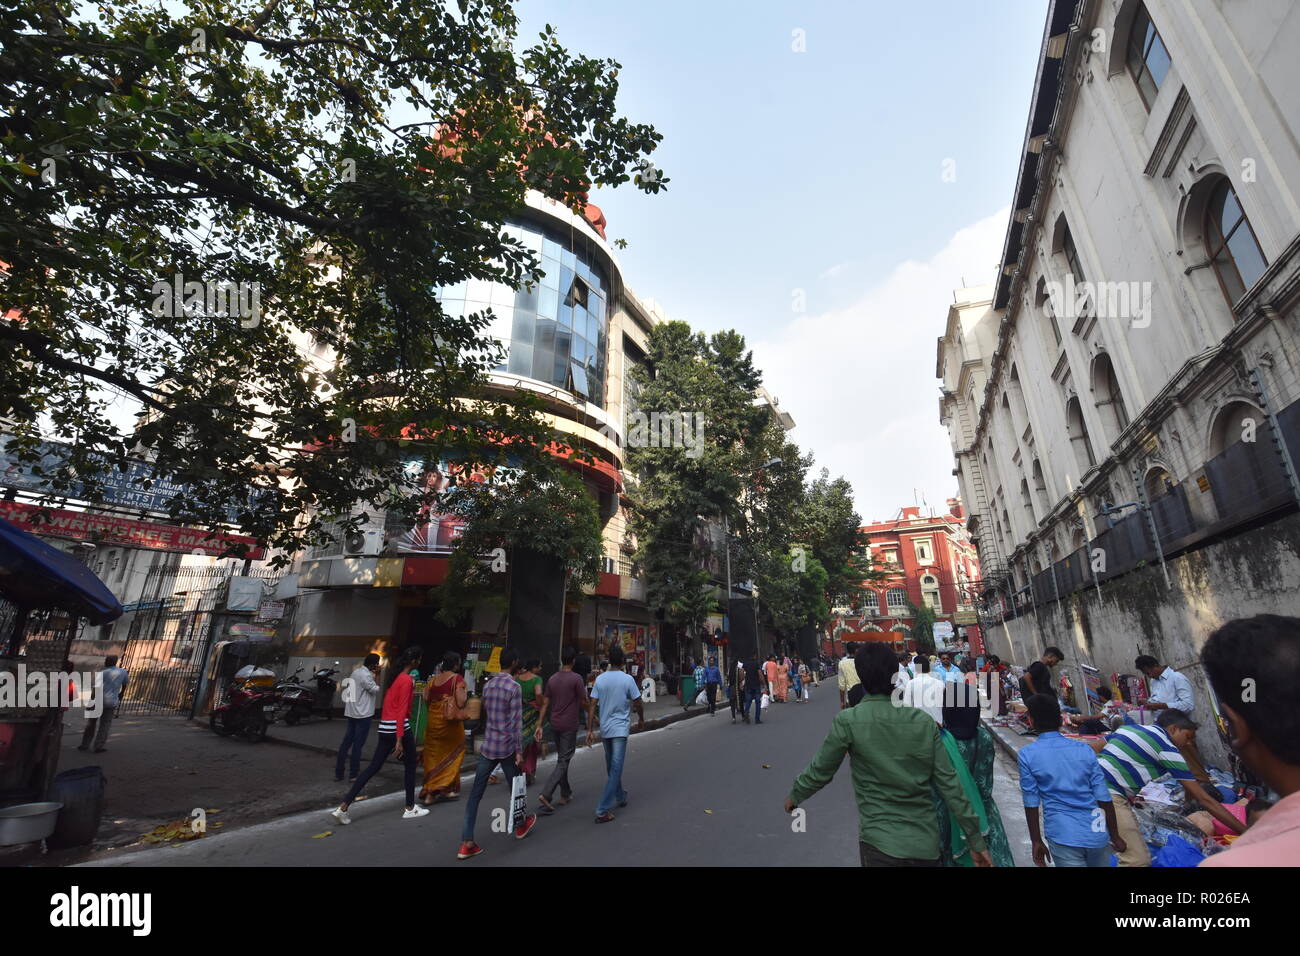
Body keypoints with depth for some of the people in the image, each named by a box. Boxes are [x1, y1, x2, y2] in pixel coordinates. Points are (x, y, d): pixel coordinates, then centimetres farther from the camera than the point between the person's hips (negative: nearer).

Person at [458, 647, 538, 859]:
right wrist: (519, 750, -10)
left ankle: (466, 843, 4)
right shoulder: (514, 687, -15)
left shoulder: (487, 685, 6)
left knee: (476, 793, 7)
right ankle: (521, 825, 35)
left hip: (487, 746, 5)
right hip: (506, 748, -5)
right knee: (514, 788, 16)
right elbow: (516, 722, -16)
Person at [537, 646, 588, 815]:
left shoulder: (552, 679, 3)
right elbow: (584, 703, -10)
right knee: (563, 762, -1)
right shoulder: (576, 679, -14)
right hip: (569, 726, -6)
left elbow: (545, 704, 6)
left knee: (561, 759, 19)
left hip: (554, 725, 6)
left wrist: (539, 725, 10)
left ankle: (565, 794, 27)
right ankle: (546, 795, -11)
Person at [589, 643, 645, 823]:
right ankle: (602, 811, -5)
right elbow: (637, 703, -5)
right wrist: (641, 720, 13)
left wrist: (589, 729, 1)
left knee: (611, 767, 21)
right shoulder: (627, 679, -11)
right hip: (620, 729, -4)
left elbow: (592, 705, -3)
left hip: (604, 729, 5)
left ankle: (620, 796, 38)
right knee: (616, 769, -1)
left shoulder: (600, 679, -2)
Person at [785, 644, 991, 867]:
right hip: (927, 843, 4)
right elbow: (949, 784, -2)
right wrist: (976, 840, 10)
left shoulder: (848, 721, -15)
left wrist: (795, 795, 13)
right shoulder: (925, 721, -5)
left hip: (880, 842, -3)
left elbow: (820, 771, -4)